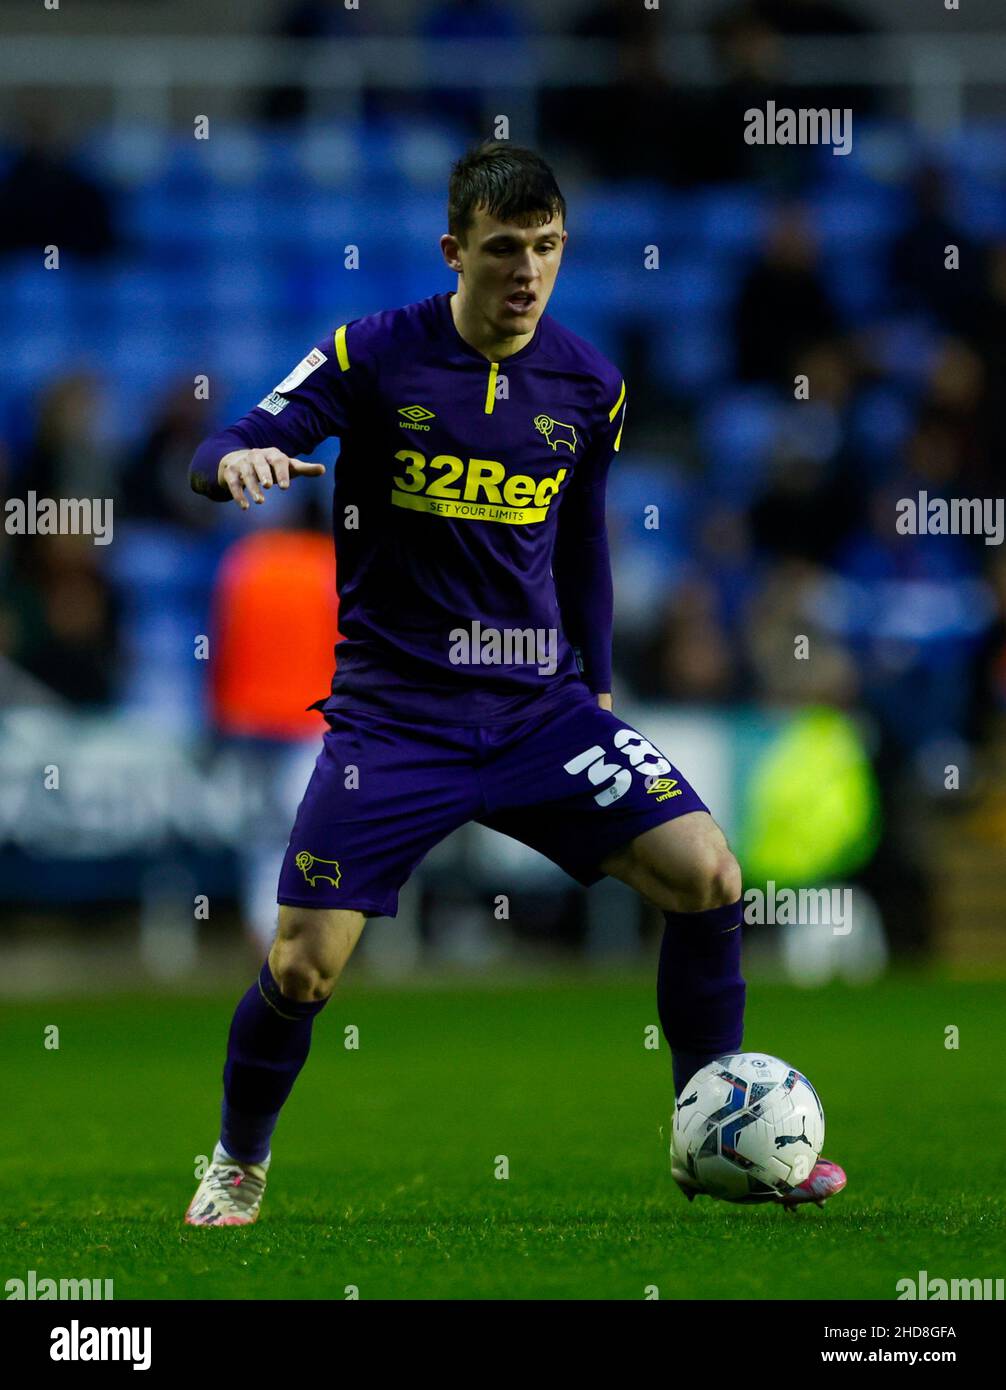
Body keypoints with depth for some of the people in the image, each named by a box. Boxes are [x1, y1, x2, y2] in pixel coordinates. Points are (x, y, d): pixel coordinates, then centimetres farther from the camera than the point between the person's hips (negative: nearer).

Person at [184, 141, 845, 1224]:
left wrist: (595, 682, 19)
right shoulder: (373, 356, -7)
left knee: (708, 878, -12)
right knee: (303, 971, -10)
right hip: (393, 714, -3)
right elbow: (226, 456, -11)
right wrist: (236, 460, -34)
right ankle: (238, 1165, 19)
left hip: (540, 705, 3)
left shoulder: (589, 385, 5)